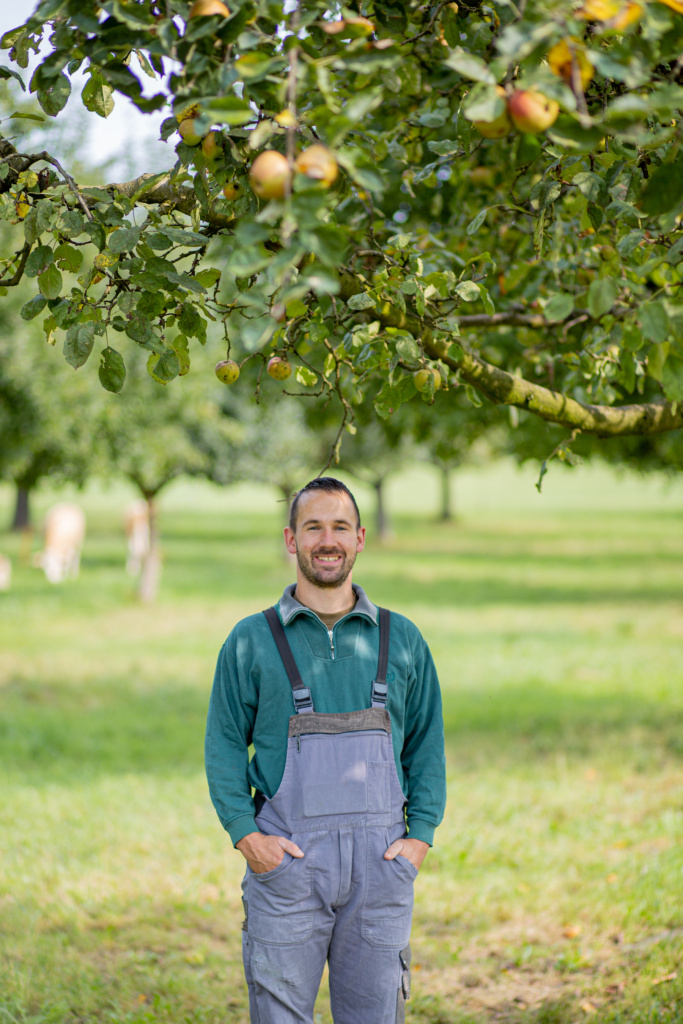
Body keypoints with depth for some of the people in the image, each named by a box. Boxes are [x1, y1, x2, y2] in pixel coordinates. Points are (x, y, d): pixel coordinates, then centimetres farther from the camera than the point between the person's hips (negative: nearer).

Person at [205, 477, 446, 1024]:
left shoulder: (402, 640, 10)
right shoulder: (252, 641, 5)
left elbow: (427, 746, 13)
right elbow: (225, 746, 5)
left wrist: (420, 835, 1)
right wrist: (245, 835, -7)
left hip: (380, 858, 2)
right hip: (285, 857, -1)